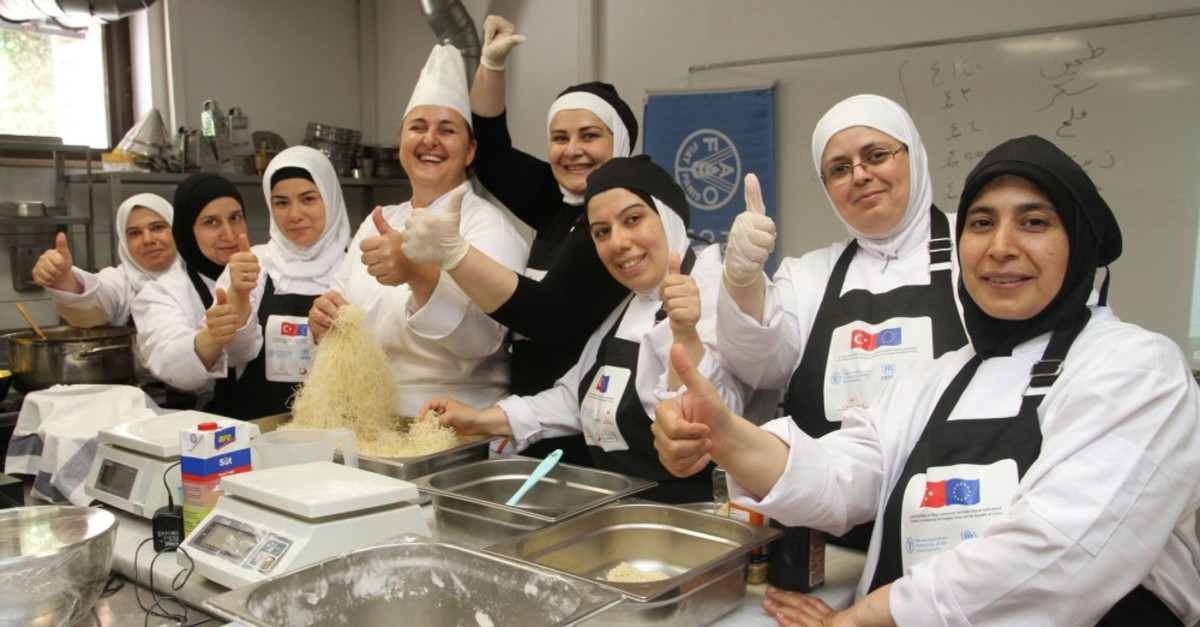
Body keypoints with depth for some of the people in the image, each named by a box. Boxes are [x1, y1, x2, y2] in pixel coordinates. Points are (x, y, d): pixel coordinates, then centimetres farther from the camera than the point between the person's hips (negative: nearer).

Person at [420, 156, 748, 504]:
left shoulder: (715, 294, -13)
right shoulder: (630, 305, 15)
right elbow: (579, 398, 19)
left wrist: (686, 337, -38)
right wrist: (483, 420, 12)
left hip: (685, 510, -7)